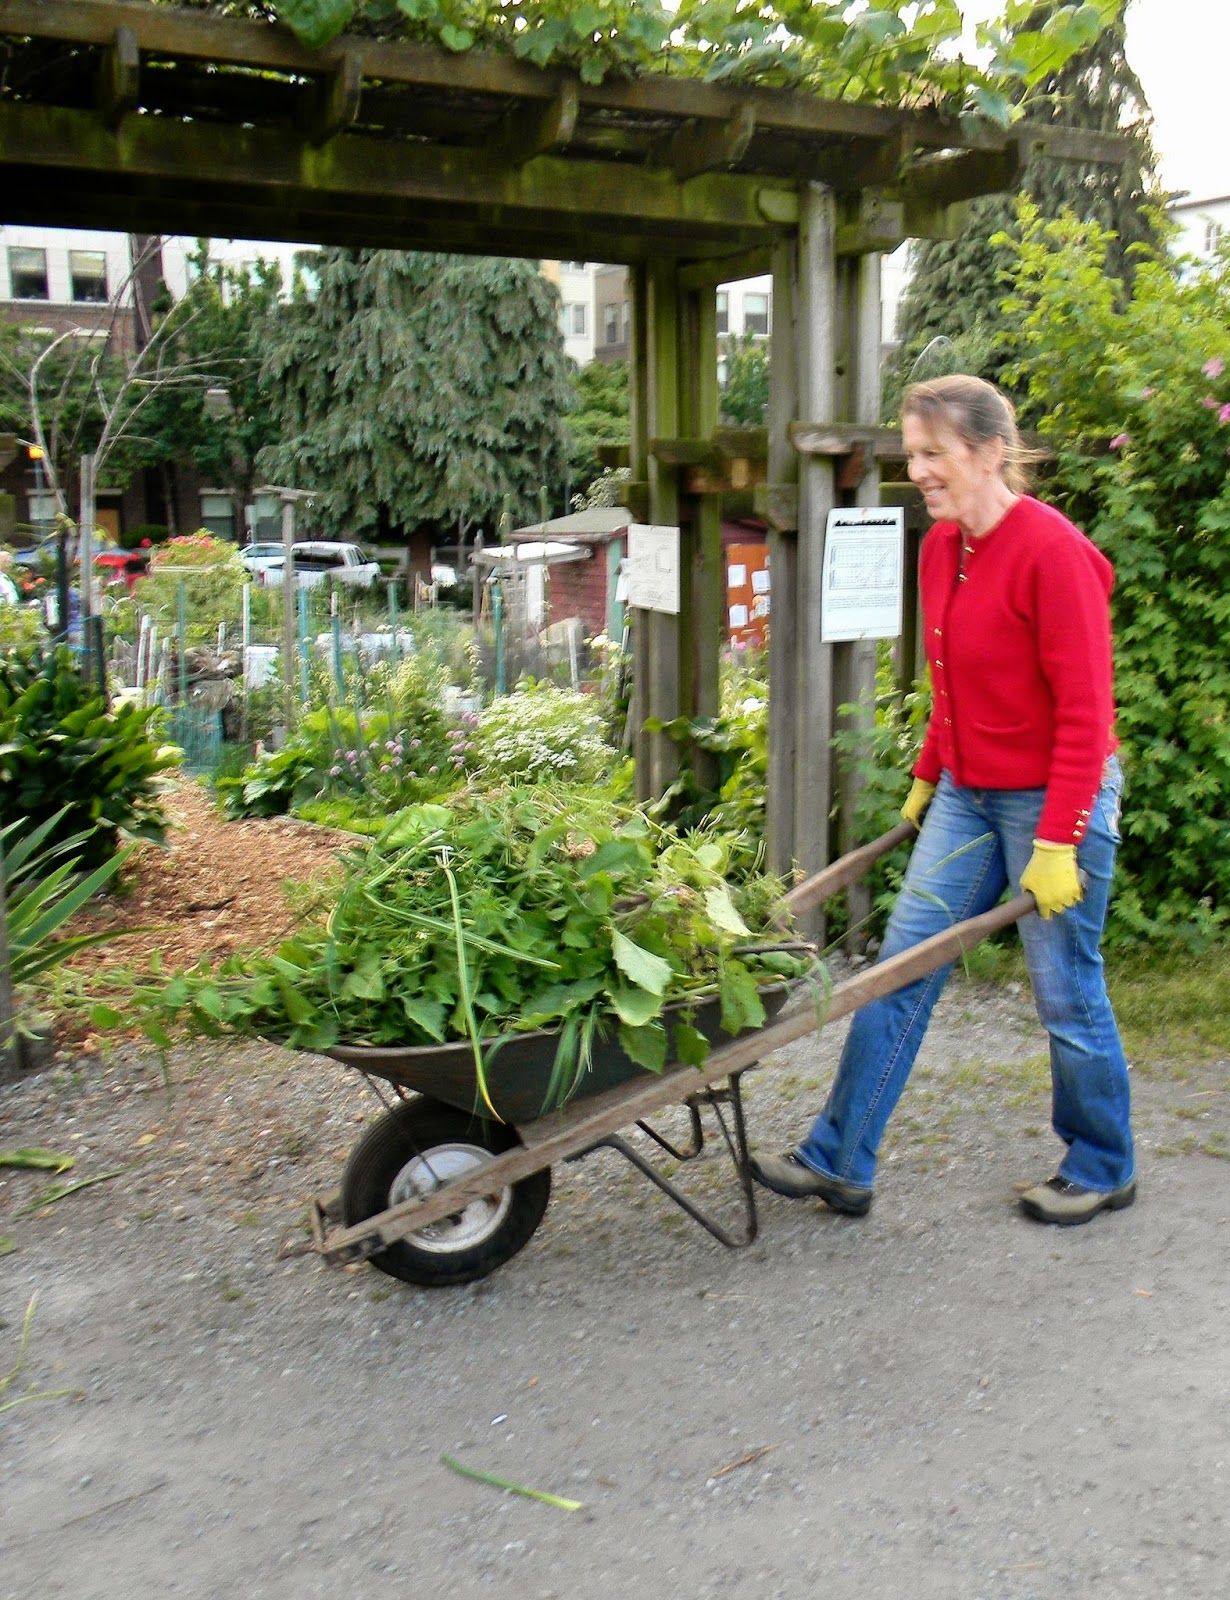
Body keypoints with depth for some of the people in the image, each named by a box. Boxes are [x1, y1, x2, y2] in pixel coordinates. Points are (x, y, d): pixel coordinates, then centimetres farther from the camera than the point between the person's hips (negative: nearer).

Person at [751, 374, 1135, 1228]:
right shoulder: (940, 548, 5)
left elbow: (1084, 710, -20)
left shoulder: (1052, 550, -19)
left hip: (1053, 800, -7)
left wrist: (1059, 842, -21)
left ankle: (1102, 1171, 29)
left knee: (1066, 993, 6)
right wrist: (927, 776, 18)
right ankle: (838, 1162, 13)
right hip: (967, 796, 8)